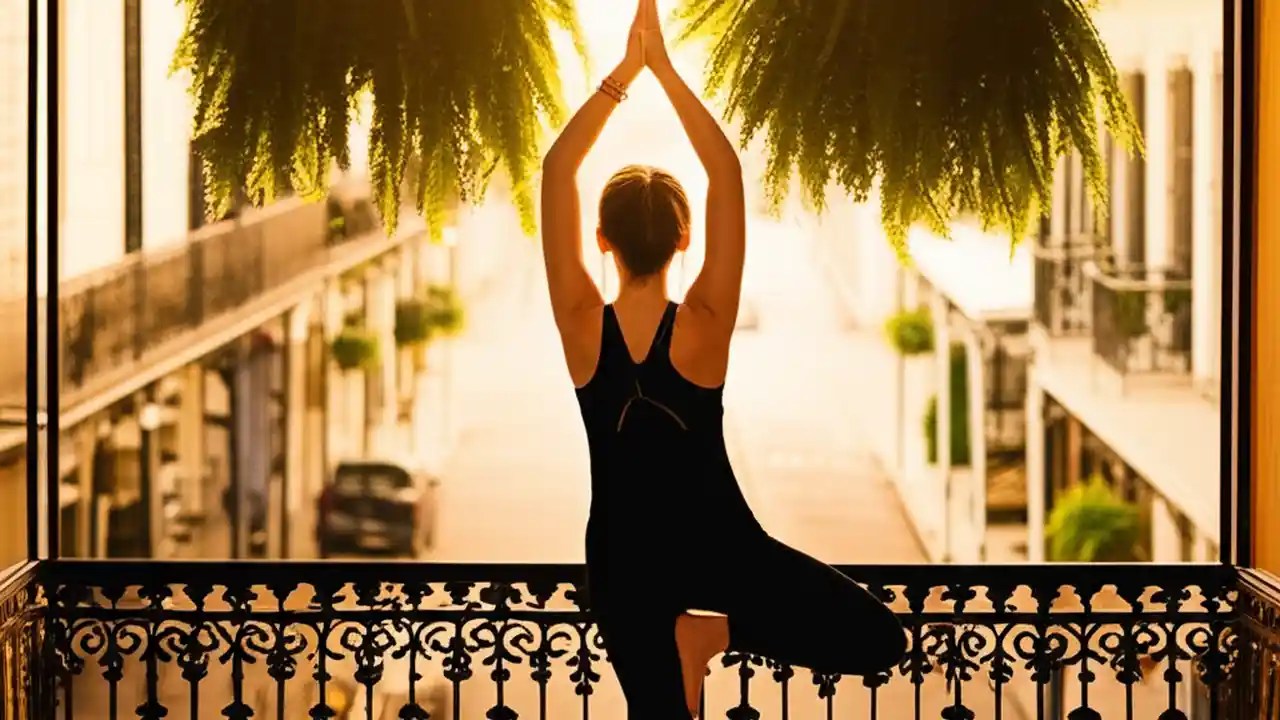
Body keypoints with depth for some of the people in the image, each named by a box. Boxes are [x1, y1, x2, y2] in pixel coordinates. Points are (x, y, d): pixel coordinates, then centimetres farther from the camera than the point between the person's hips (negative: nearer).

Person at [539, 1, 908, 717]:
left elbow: (557, 170, -12)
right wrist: (666, 70, -20)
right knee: (882, 638, 2)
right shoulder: (704, 328, -18)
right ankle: (715, 629, -12)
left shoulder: (583, 329, -14)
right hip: (718, 545, -3)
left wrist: (625, 73, -13)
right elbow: (727, 173, -19)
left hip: (624, 557, 3)